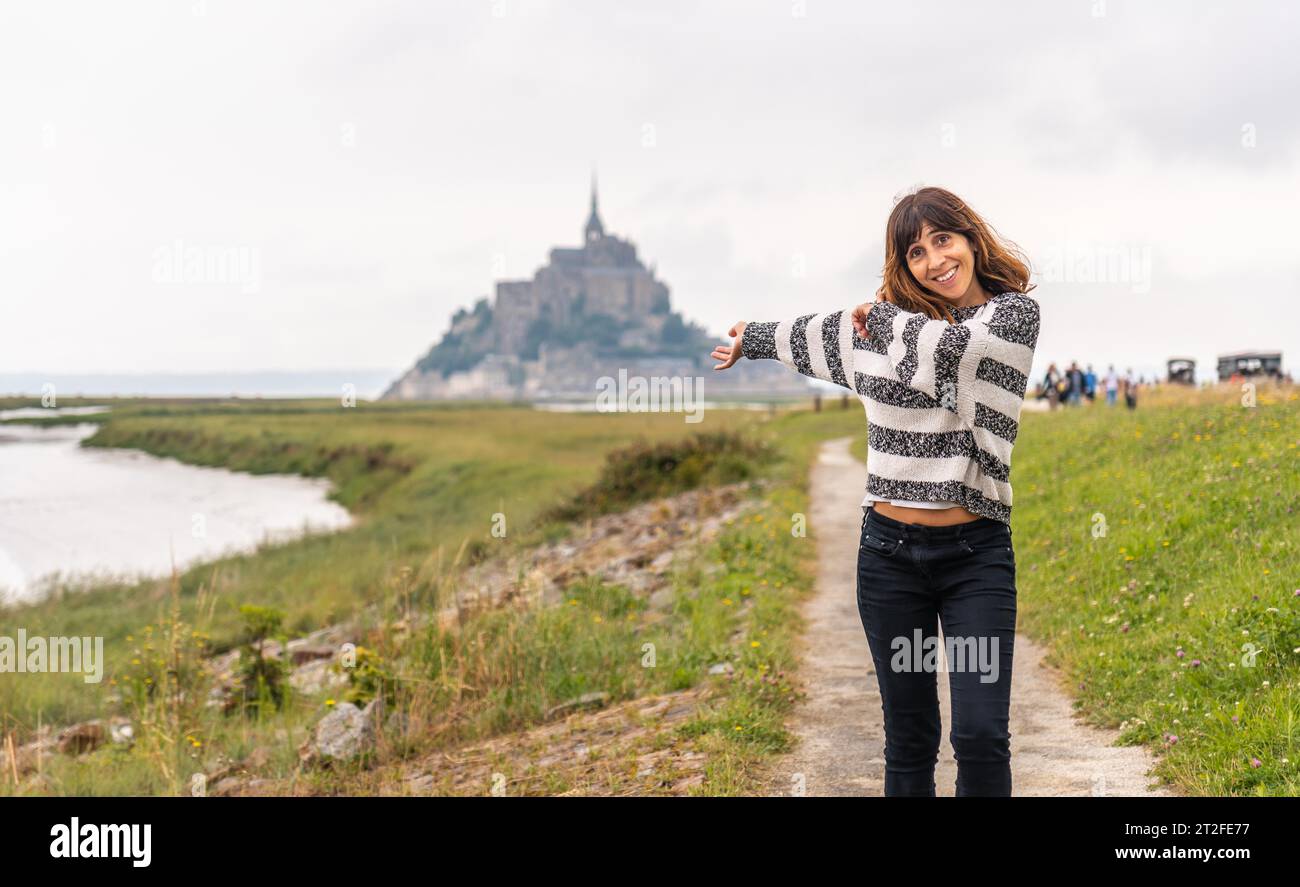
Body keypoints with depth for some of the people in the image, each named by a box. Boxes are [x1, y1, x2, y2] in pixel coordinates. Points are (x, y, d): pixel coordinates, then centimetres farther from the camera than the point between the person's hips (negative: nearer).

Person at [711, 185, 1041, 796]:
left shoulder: (1014, 310, -2)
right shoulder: (885, 327, 9)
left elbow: (937, 352, -19)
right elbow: (818, 332, 29)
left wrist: (886, 313, -1)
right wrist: (750, 338, 44)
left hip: (976, 551, -3)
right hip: (890, 549, 3)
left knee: (982, 736, -11)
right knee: (909, 739, 6)